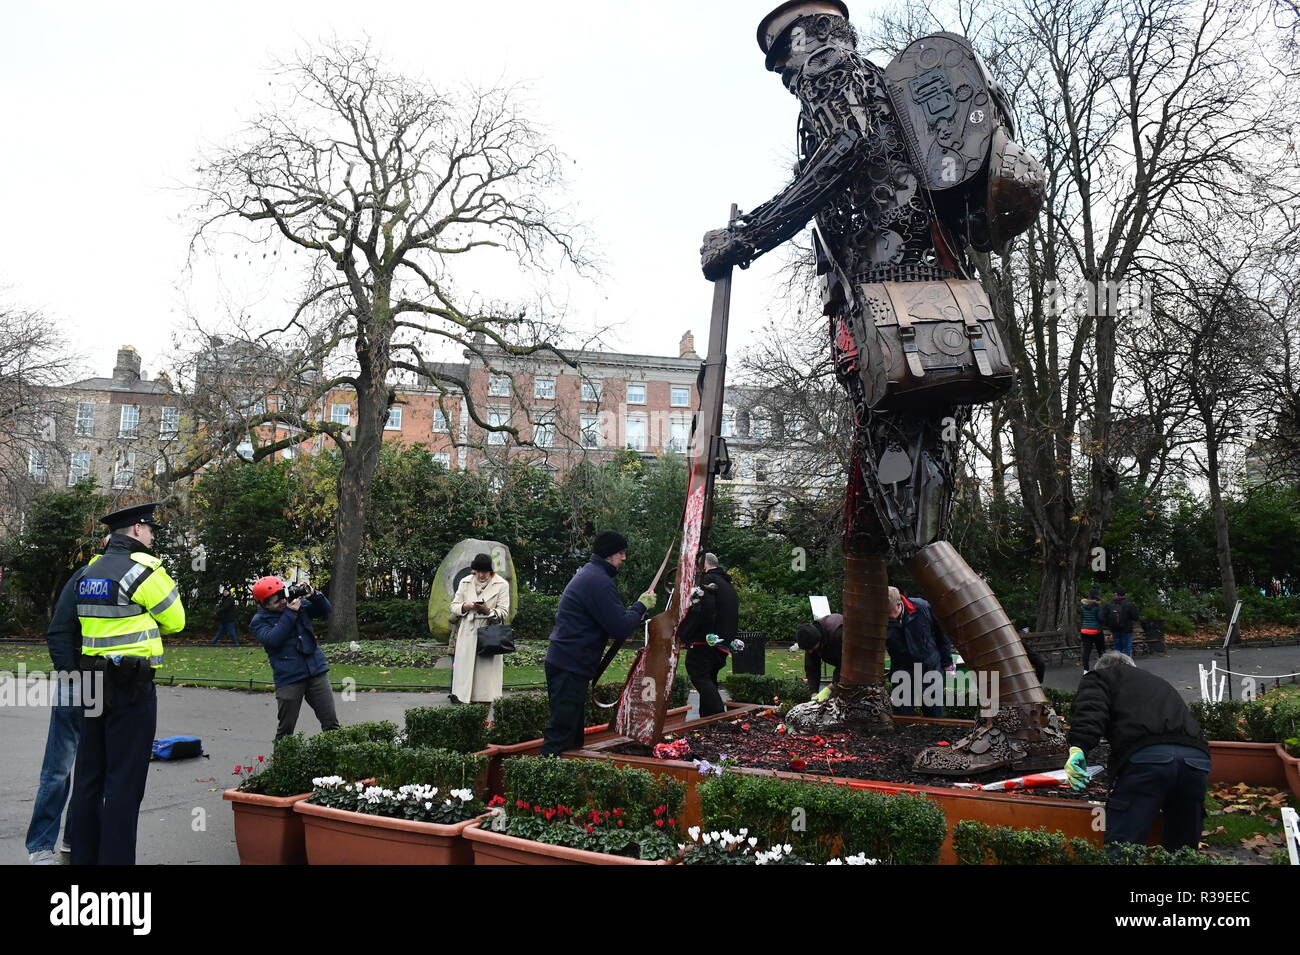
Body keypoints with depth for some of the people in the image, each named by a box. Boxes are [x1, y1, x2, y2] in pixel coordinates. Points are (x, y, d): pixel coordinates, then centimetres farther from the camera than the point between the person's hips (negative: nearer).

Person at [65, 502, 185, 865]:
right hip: (132, 685, -8)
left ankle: (83, 855, 20)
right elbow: (174, 621, -2)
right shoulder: (145, 568, -10)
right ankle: (115, 858, -1)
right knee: (124, 781, -3)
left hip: (92, 684, 8)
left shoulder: (89, 570, 13)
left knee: (89, 777, 13)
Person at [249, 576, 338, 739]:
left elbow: (326, 611, 10)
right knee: (285, 728, 6)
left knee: (331, 723, 5)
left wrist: (314, 595, -8)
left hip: (317, 671, 3)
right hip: (288, 679, -3)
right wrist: (290, 613, -20)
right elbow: (272, 639, -19)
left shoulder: (299, 603, 7)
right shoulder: (259, 621, -2)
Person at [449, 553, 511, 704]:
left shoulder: (502, 584, 0)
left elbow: (504, 613, -2)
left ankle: (486, 700, 2)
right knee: (464, 668, -1)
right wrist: (465, 606, -10)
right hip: (467, 634, 2)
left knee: (487, 668, -3)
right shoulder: (465, 582, 10)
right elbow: (454, 606, 12)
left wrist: (488, 610, -20)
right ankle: (463, 699, 5)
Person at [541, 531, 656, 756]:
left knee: (572, 728, 17)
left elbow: (611, 619, 22)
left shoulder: (586, 573, 17)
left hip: (561, 661, 10)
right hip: (571, 667, -10)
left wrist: (637, 611, 9)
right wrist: (641, 606, -4)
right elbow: (621, 629, -20)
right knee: (561, 731, -8)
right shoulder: (599, 581, -16)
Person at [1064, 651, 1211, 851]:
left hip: (1146, 755, -6)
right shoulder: (1159, 683, 42)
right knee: (1183, 849, 17)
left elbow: (1090, 710, 0)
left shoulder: (1099, 677, 23)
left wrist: (1078, 748, -14)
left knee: (1121, 849, -7)